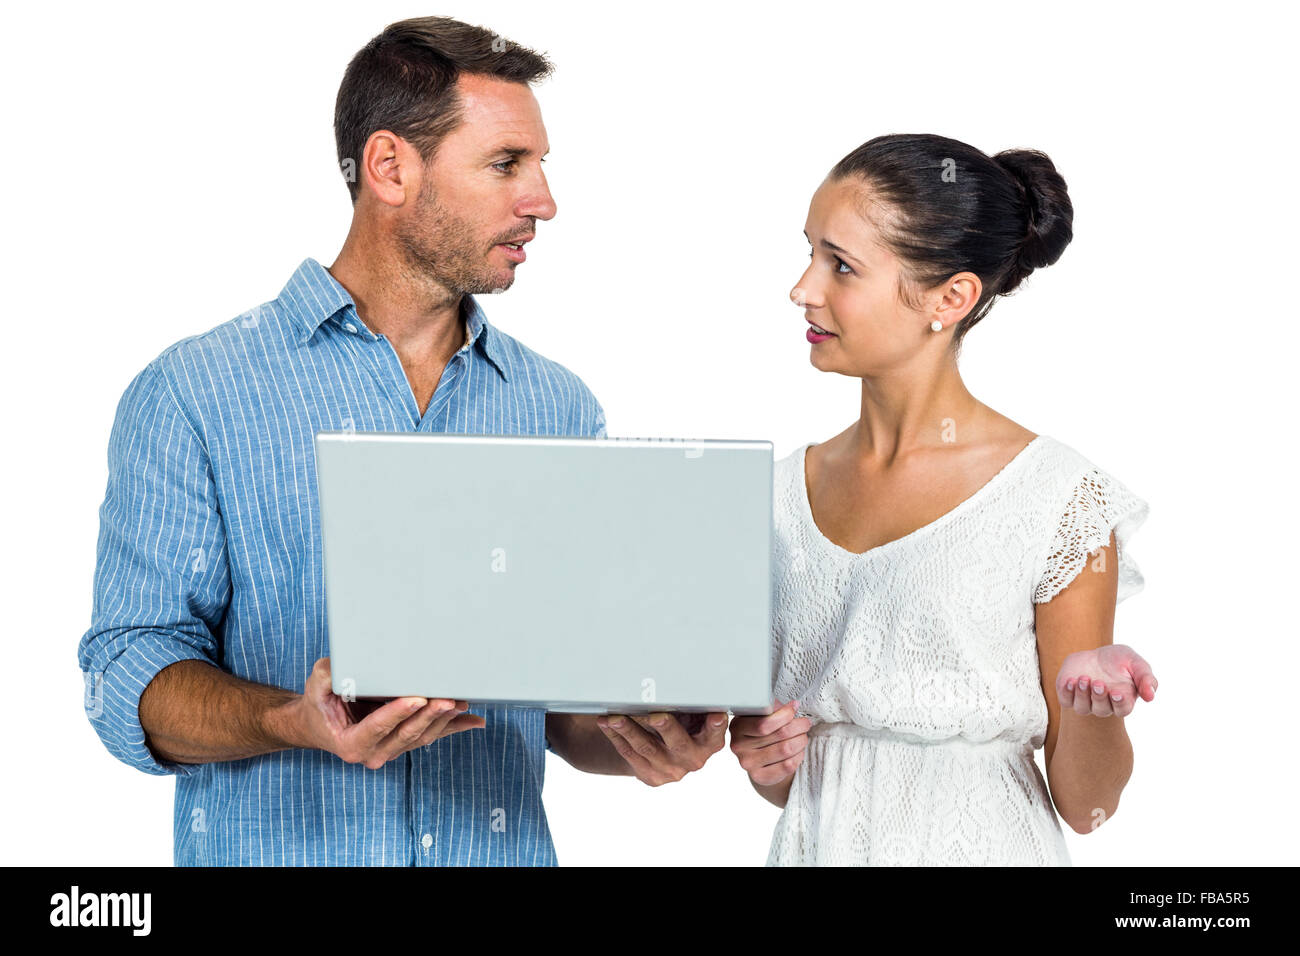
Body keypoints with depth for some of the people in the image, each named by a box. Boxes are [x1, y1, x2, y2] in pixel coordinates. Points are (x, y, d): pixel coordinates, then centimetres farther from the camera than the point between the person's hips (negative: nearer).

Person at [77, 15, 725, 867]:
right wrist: (298, 723, -21)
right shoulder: (192, 397, -1)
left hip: (502, 848, 3)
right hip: (276, 850, -3)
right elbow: (130, 679, -4)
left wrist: (635, 736, -9)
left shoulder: (560, 410, 9)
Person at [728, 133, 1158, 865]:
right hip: (819, 846, 4)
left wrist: (1092, 710, -26)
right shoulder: (787, 492, 1)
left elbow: (1084, 804, -8)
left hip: (980, 848, -4)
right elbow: (791, 788, 11)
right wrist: (765, 762, -8)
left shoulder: (1060, 499, -12)